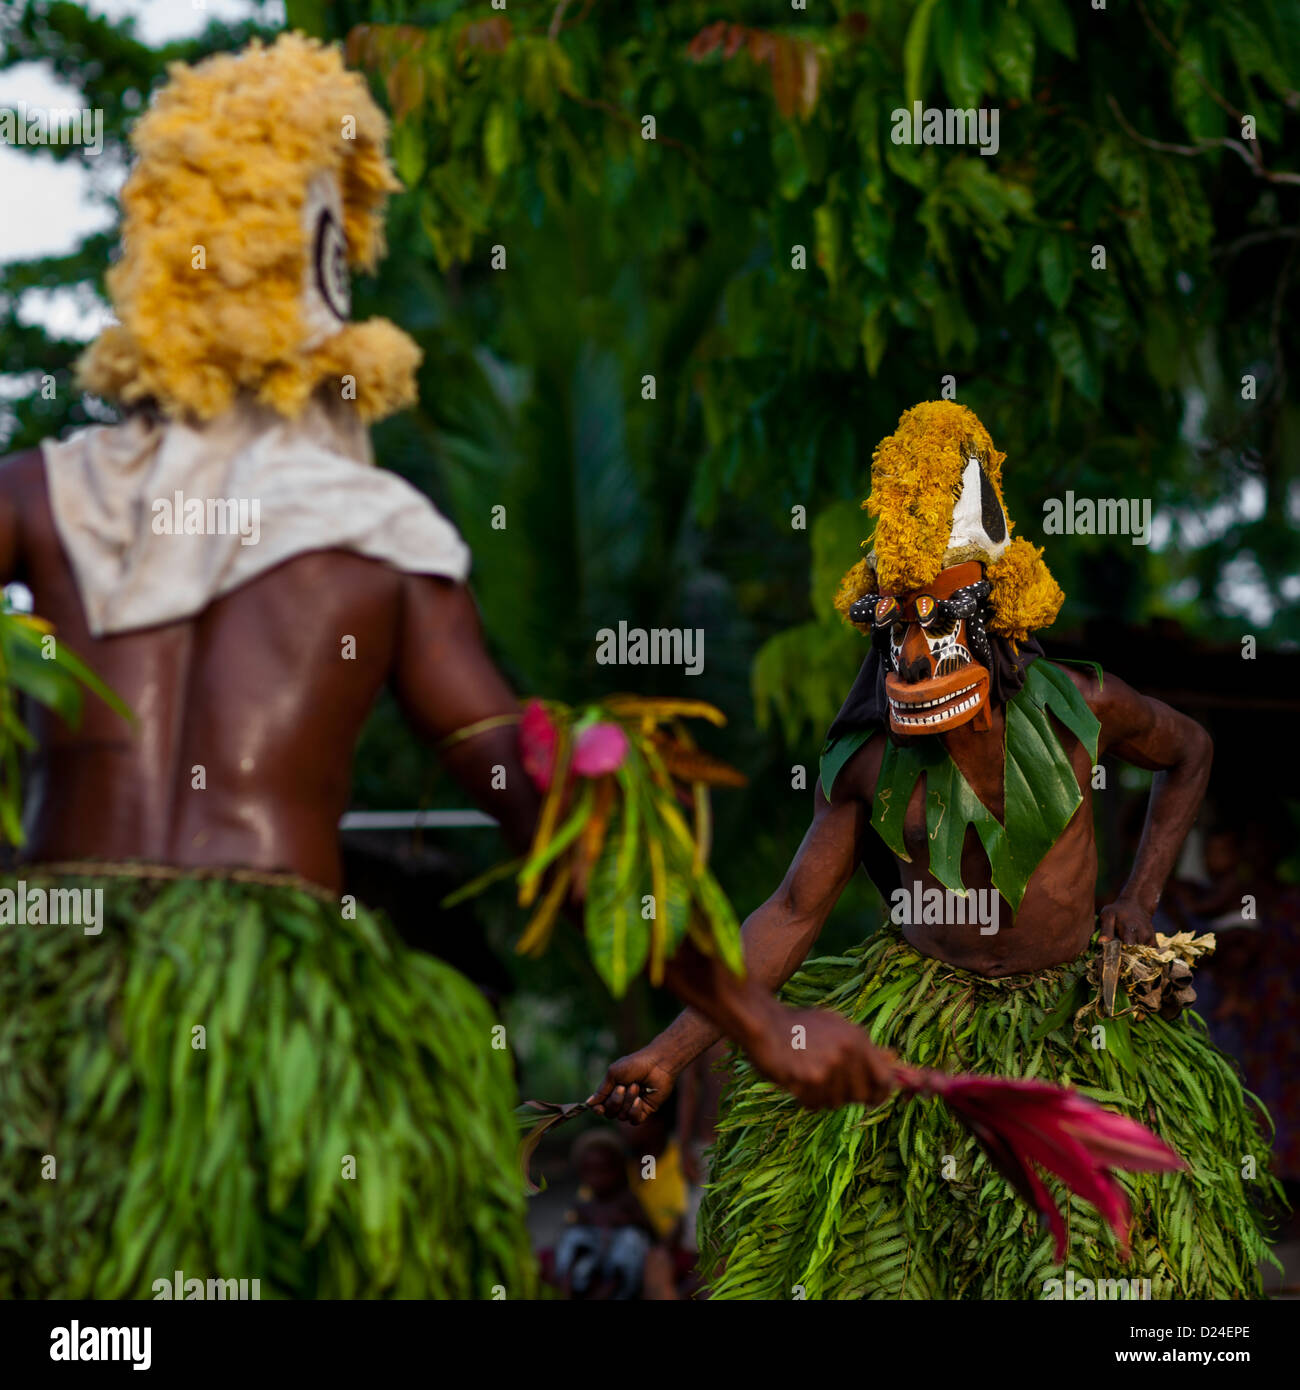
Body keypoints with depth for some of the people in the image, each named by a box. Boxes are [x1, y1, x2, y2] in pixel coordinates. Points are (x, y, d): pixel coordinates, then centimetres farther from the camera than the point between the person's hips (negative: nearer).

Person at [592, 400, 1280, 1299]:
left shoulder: (1076, 709, -7)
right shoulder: (872, 762, -7)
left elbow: (1189, 753, 14)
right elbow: (791, 914, -5)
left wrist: (1142, 897, 7)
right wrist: (674, 1052, -13)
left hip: (1073, 1021, 1)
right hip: (918, 1017, 0)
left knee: (1111, 1254, -5)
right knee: (868, 1245, -8)